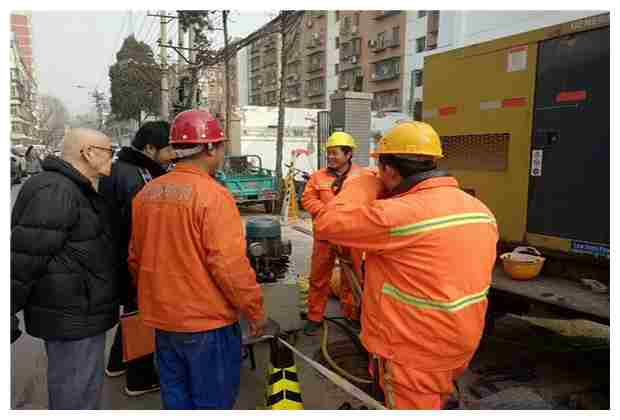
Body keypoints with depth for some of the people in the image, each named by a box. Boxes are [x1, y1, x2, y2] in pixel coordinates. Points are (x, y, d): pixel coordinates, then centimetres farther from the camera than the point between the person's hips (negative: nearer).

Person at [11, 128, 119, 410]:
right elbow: (23, 258, -22)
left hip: (80, 312, 10)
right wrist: (9, 314, -18)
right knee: (76, 396, 4)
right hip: (71, 317, -10)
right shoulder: (55, 192, -20)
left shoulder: (78, 190, 14)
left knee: (83, 388, 24)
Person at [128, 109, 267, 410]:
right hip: (207, 319, -6)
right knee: (212, 401, 12)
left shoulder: (146, 193, 2)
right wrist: (255, 310, -10)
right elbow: (230, 264, -23)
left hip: (162, 317, 7)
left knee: (175, 395, 22)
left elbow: (136, 258, 10)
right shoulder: (212, 195, -19)